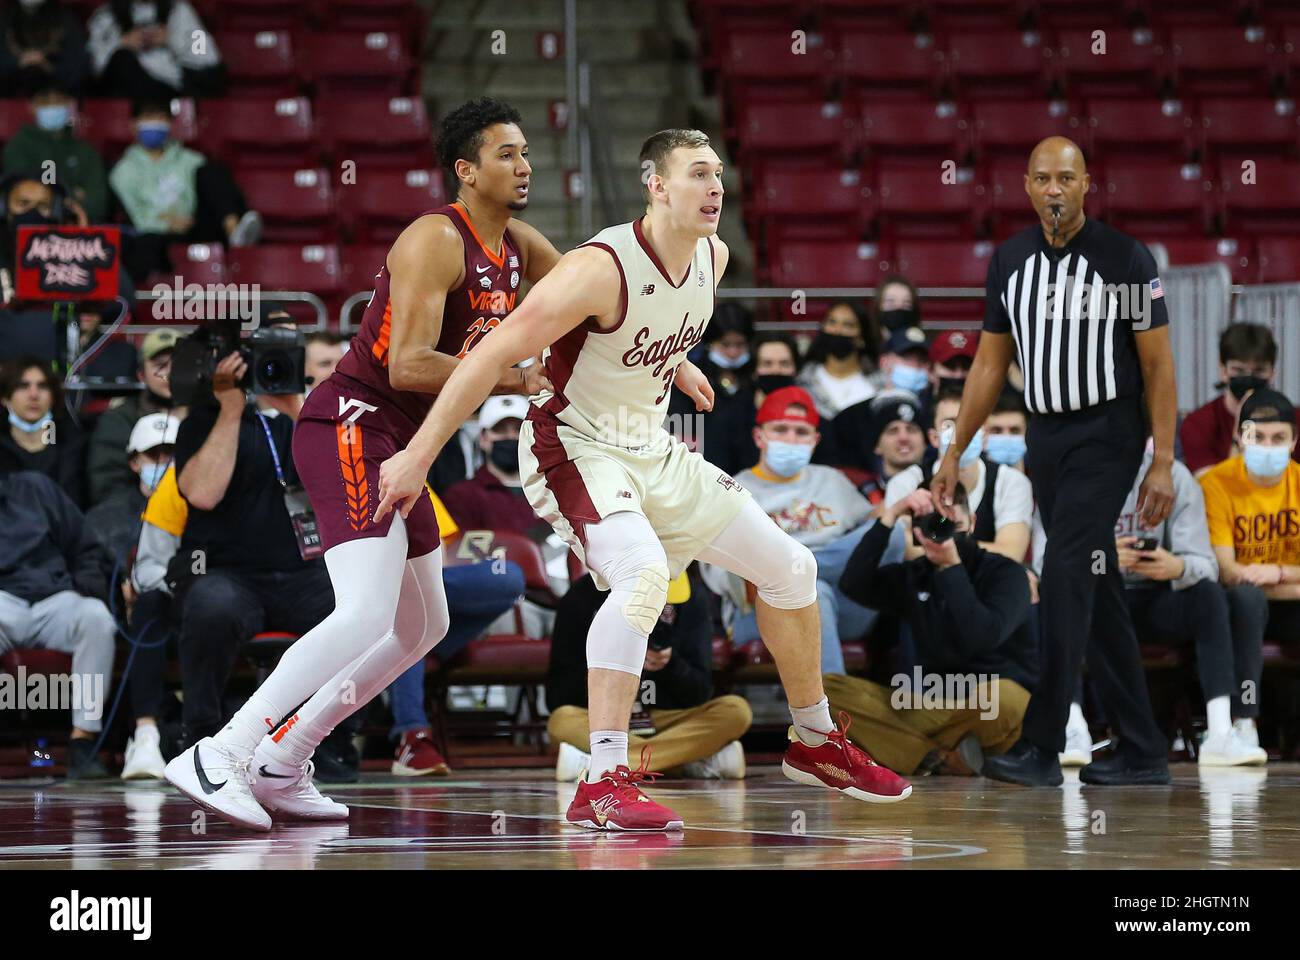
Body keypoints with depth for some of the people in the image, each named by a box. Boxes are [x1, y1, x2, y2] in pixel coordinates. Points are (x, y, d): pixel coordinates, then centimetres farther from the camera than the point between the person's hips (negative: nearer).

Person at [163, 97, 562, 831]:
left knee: (423, 627, 17)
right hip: (350, 428, -10)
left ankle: (278, 766, 19)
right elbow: (408, 365, -25)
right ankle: (219, 757, -27)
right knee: (367, 613, -26)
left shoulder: (518, 247, 12)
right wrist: (512, 380, -20)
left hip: (397, 442, 10)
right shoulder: (436, 241, -16)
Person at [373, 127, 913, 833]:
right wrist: (418, 456, -25)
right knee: (644, 574, -35)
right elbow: (495, 355, -26)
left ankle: (816, 744, 33)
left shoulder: (713, 257, -3)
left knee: (789, 568, 13)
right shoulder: (602, 269, -28)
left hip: (652, 450, 9)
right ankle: (602, 787, -35)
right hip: (573, 447, -9)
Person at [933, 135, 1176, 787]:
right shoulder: (1009, 260, 7)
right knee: (1096, 595, 8)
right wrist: (954, 454, 11)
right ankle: (1142, 753, 14)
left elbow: (1158, 366, -7)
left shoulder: (1125, 258, -8)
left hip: (1106, 438, -6)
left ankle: (1041, 746, -16)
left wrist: (1163, 464, -12)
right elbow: (990, 365, 14)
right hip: (1045, 436, 6)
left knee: (1066, 579, -16)